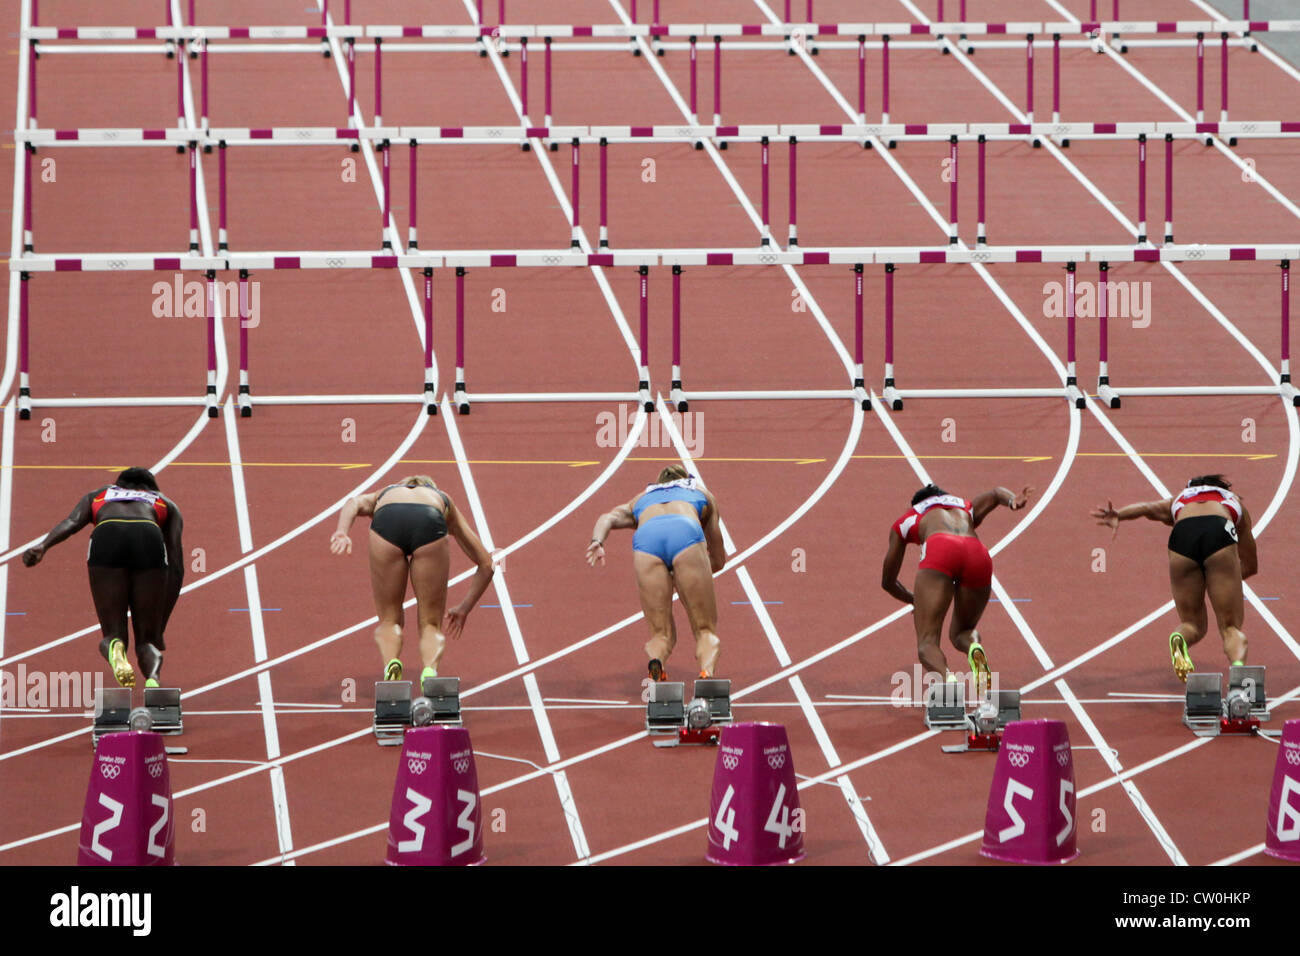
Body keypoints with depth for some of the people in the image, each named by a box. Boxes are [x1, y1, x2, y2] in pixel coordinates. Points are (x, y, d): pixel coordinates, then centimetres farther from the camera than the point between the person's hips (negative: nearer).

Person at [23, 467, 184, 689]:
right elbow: (177, 568, 27)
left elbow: (71, 522, 15)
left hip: (106, 540, 0)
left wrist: (43, 546, -5)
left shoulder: (96, 496, 40)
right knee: (147, 641, 11)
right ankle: (153, 676, -24)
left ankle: (115, 649, -27)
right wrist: (160, 627, 29)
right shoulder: (167, 504, 39)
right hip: (150, 539, 0)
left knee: (112, 635, 11)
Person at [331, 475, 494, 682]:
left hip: (387, 523, 0)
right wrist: (465, 608, 51)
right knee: (430, 625, 15)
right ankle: (430, 669, -15)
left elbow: (355, 503, 16)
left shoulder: (381, 494, 43)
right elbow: (486, 565, 42)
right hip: (430, 525, 0)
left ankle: (391, 663, -11)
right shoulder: (444, 500, 43)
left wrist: (342, 532, -2)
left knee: (389, 620, 19)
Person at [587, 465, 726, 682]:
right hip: (687, 534, -1)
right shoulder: (703, 493, 40)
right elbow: (719, 561, 41)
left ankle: (656, 661, -25)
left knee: (661, 634, 11)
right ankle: (707, 672, -25)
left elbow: (608, 518, 18)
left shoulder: (639, 500, 41)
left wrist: (597, 541, 0)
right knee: (706, 631, 9)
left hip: (645, 538, 1)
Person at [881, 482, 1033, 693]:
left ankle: (946, 678, -38)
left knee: (927, 644, -3)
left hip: (939, 553, -3)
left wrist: (913, 600, 61)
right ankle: (974, 647, -13)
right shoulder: (968, 509, 42)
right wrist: (1013, 501, 0)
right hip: (978, 555, 3)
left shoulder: (905, 521, 37)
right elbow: (995, 494, 21)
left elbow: (888, 582, 43)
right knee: (960, 633, 24)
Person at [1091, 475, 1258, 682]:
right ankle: (1238, 665, -25)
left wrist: (1118, 515, -5)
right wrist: (1222, 583, 50)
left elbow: (1147, 508, 14)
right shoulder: (1234, 501, 39)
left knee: (1193, 624, 17)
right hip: (1221, 535, -1)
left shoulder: (1176, 501, 39)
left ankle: (1180, 638, -19)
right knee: (1230, 627, 7)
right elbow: (1251, 565, 40)